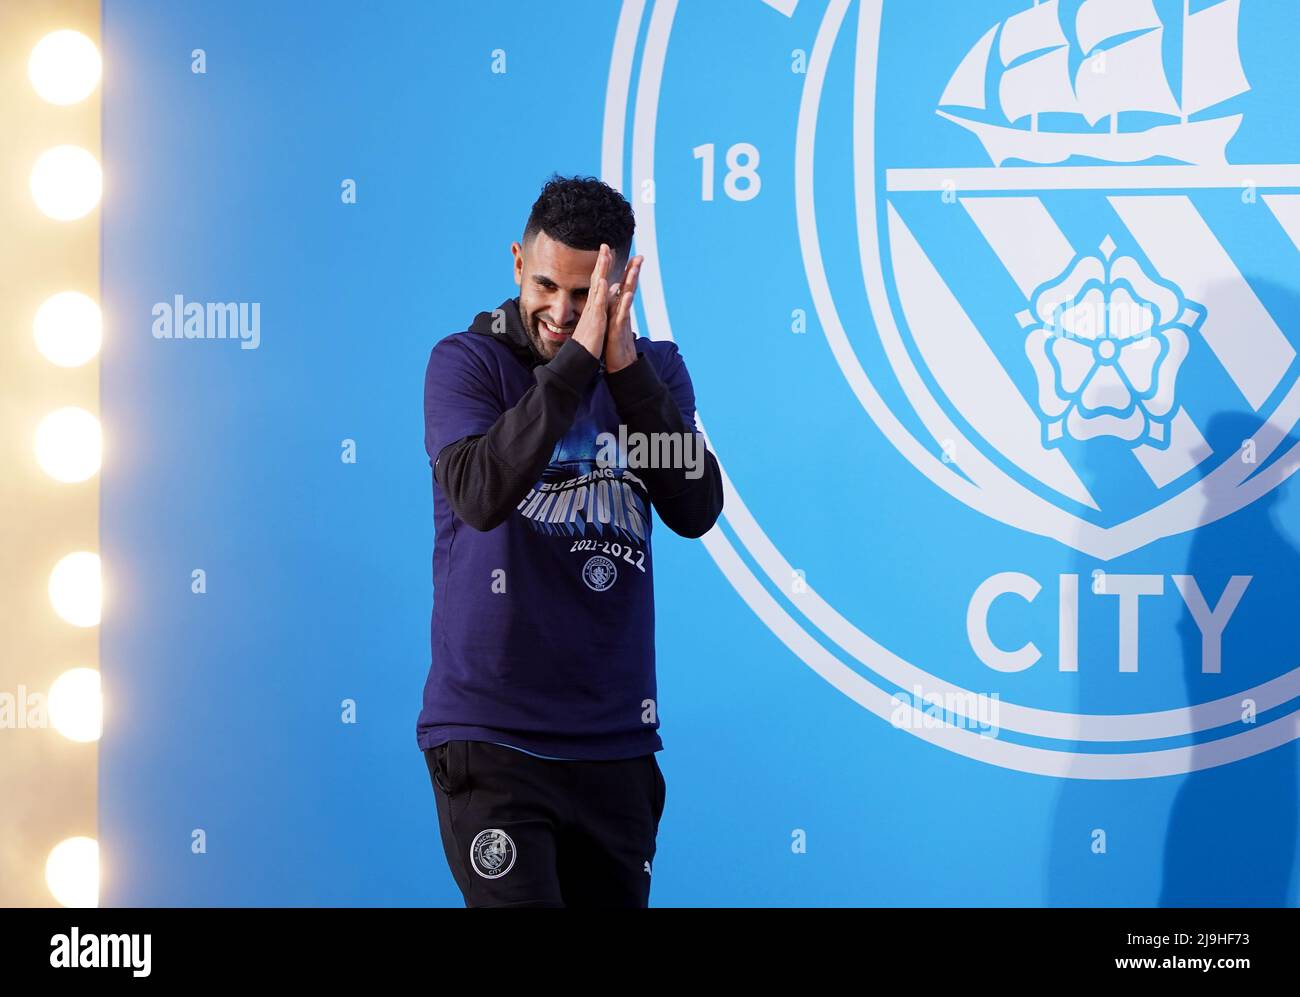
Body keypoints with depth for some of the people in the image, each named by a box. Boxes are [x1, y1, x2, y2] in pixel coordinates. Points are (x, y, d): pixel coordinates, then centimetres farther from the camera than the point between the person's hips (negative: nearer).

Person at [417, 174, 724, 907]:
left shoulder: (656, 370, 8)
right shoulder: (467, 361, -3)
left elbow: (697, 511, -8)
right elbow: (479, 494, -22)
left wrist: (626, 369, -16)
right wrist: (576, 360, -25)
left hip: (617, 738, 4)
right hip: (491, 735, -4)